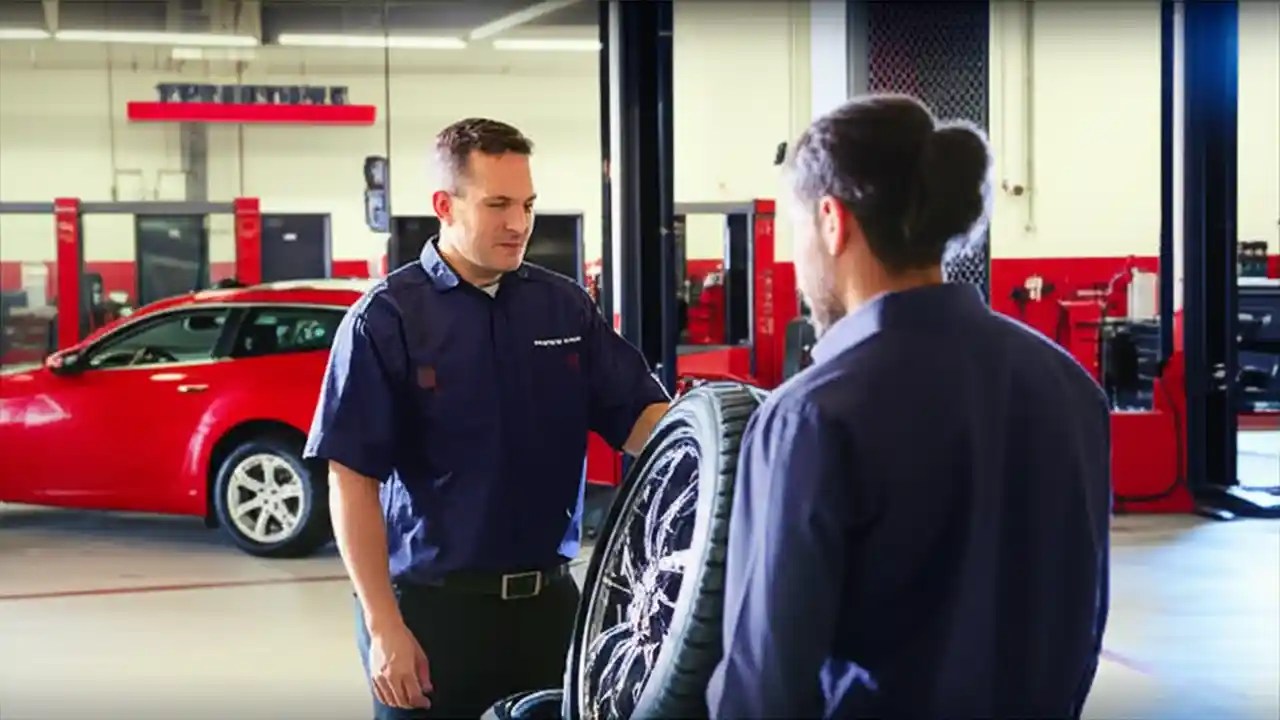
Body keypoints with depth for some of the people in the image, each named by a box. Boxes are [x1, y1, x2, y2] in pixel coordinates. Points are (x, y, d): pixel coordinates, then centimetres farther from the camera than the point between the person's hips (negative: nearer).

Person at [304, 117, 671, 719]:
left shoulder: (566, 306, 5)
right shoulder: (387, 319, -7)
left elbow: (639, 417, 4)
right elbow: (352, 480, -9)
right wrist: (384, 626, -14)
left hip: (549, 597, 4)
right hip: (431, 603, -4)